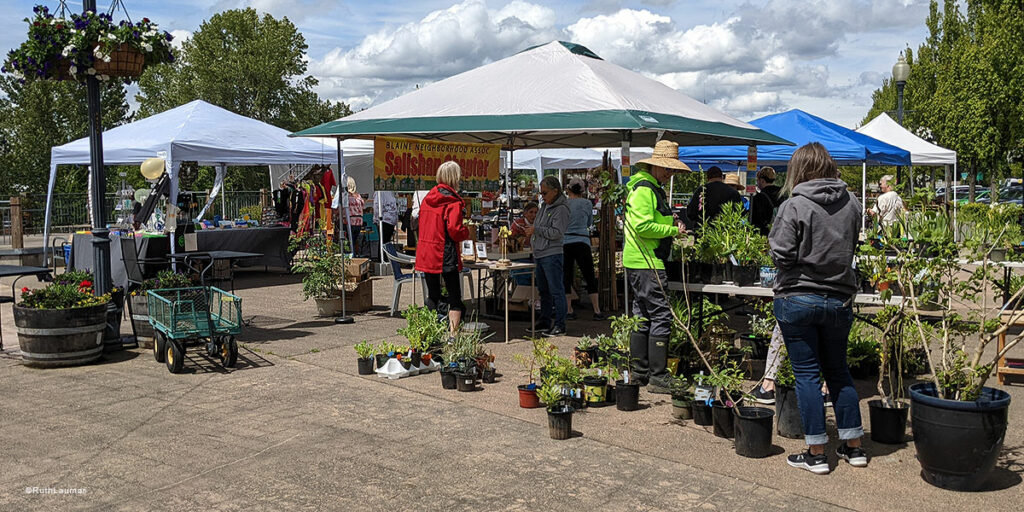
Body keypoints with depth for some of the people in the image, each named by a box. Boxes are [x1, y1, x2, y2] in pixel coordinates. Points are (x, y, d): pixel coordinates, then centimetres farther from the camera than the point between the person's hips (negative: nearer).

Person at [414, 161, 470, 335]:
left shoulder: (427, 198, 9)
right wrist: (467, 232, 0)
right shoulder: (453, 202, -12)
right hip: (446, 256, -6)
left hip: (426, 255, 6)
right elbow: (455, 231, -19)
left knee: (432, 297, 14)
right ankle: (453, 336, 1)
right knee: (455, 298, 4)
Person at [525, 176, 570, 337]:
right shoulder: (545, 206, 16)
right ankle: (545, 321, 26)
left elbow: (557, 232, -18)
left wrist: (536, 230, -15)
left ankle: (559, 325, -3)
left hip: (552, 255, -9)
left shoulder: (561, 209, -11)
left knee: (556, 290, -6)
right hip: (540, 254, 9)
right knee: (543, 290, 16)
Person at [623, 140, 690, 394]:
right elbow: (642, 226, -22)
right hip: (646, 262, -11)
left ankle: (639, 373, 20)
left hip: (638, 262, 11)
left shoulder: (653, 188, 20)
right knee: (661, 316, -8)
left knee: (643, 317, 13)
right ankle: (658, 378, -5)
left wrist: (671, 223, 12)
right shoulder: (644, 189, -13)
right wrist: (673, 230, -13)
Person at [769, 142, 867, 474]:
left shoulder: (794, 206, -14)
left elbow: (782, 254, -17)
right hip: (840, 299, 5)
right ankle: (854, 446, 25)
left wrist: (773, 240, 2)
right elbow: (852, 247, 13)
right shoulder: (852, 204, 2)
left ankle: (816, 453, 9)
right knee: (838, 369, 18)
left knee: (807, 374, 4)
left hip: (798, 300, -5)